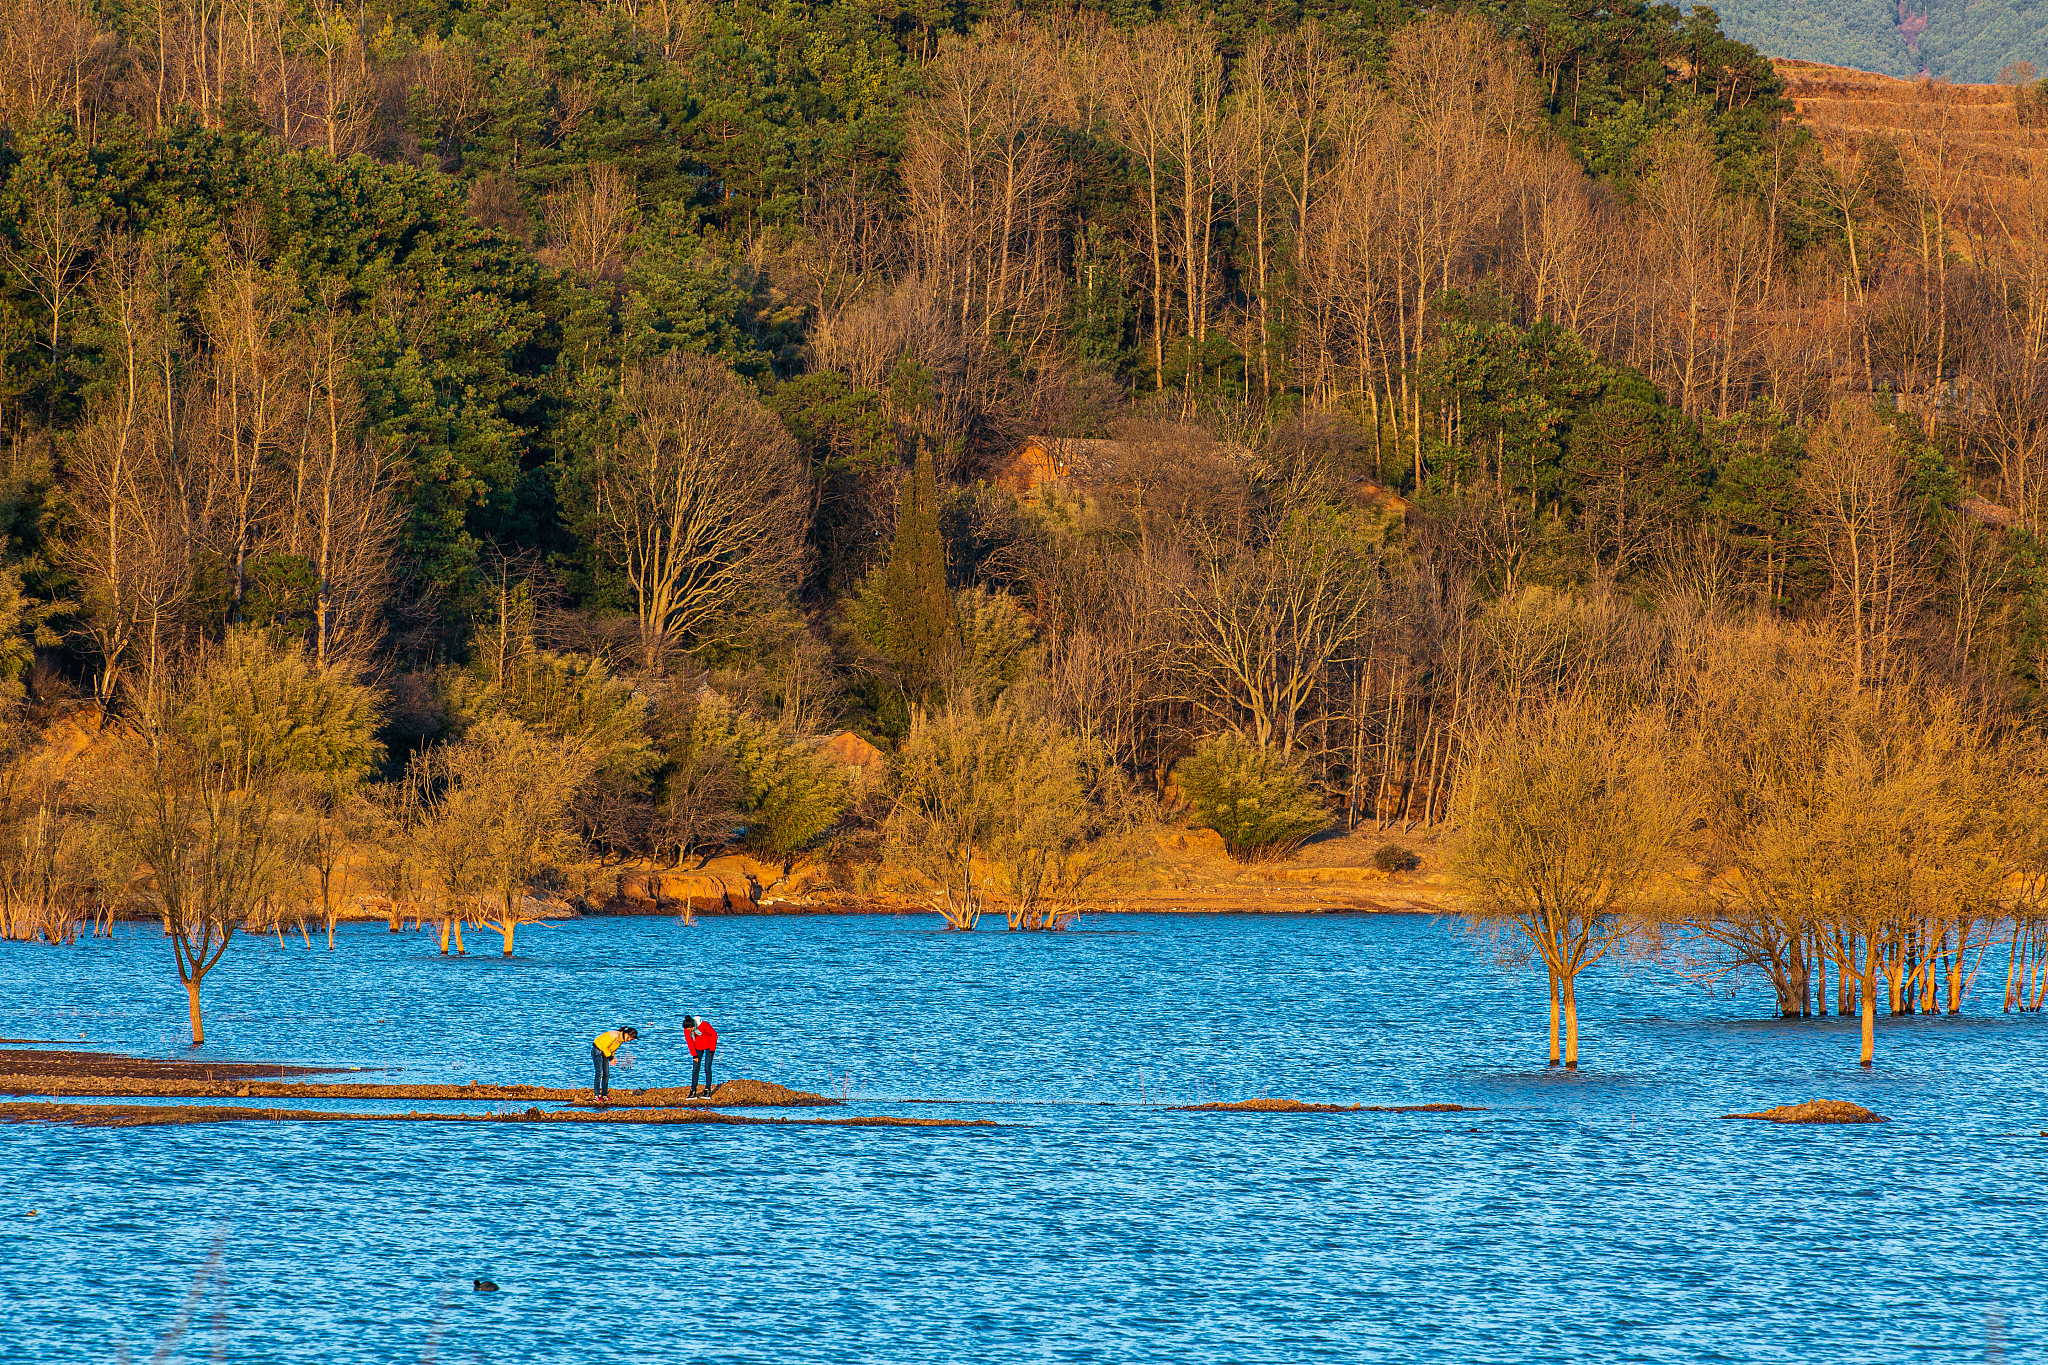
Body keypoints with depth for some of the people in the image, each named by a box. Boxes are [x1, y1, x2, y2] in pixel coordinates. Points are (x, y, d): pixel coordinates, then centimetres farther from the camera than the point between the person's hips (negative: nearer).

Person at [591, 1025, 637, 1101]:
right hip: (597, 1051, -9)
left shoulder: (622, 1039, 2)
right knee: (599, 1073, -13)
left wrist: (612, 1058, -1)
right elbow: (604, 1046, -25)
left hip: (604, 1053, 9)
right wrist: (610, 1057, -20)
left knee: (606, 1075, 3)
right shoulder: (615, 1035, -26)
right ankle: (597, 1095, -11)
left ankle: (604, 1094, 7)